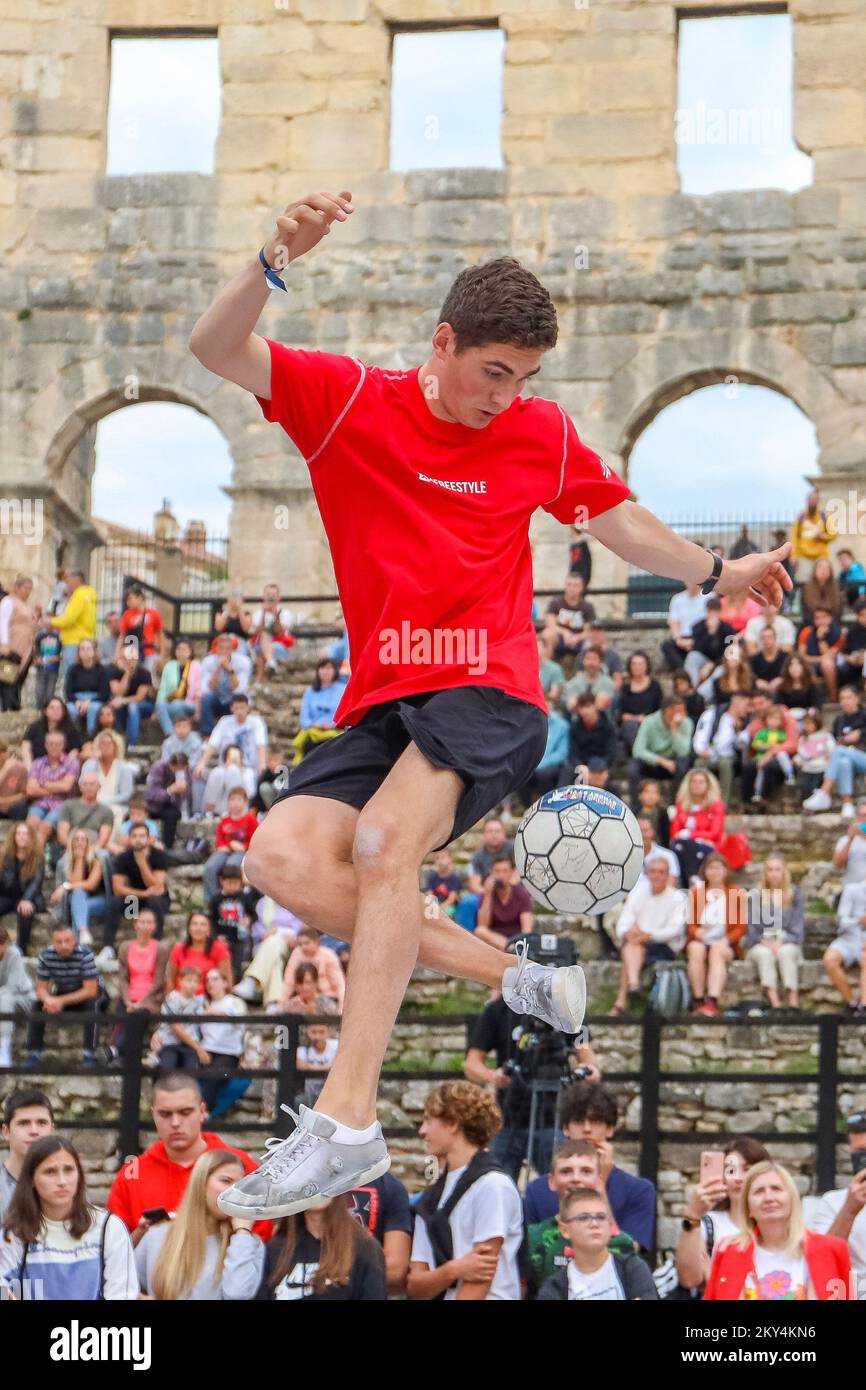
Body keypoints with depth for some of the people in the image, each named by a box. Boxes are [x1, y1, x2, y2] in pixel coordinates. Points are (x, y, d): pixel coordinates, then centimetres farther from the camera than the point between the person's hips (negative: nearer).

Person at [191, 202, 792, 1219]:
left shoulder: (542, 433, 9)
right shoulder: (349, 401, 3)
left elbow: (620, 522, 27)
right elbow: (216, 351, -8)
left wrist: (718, 575, 23)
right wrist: (277, 260, -24)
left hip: (488, 694, -3)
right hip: (379, 705, 3)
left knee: (384, 836, -30)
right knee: (281, 857, -20)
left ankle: (346, 1119, -34)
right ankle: (508, 977, -8)